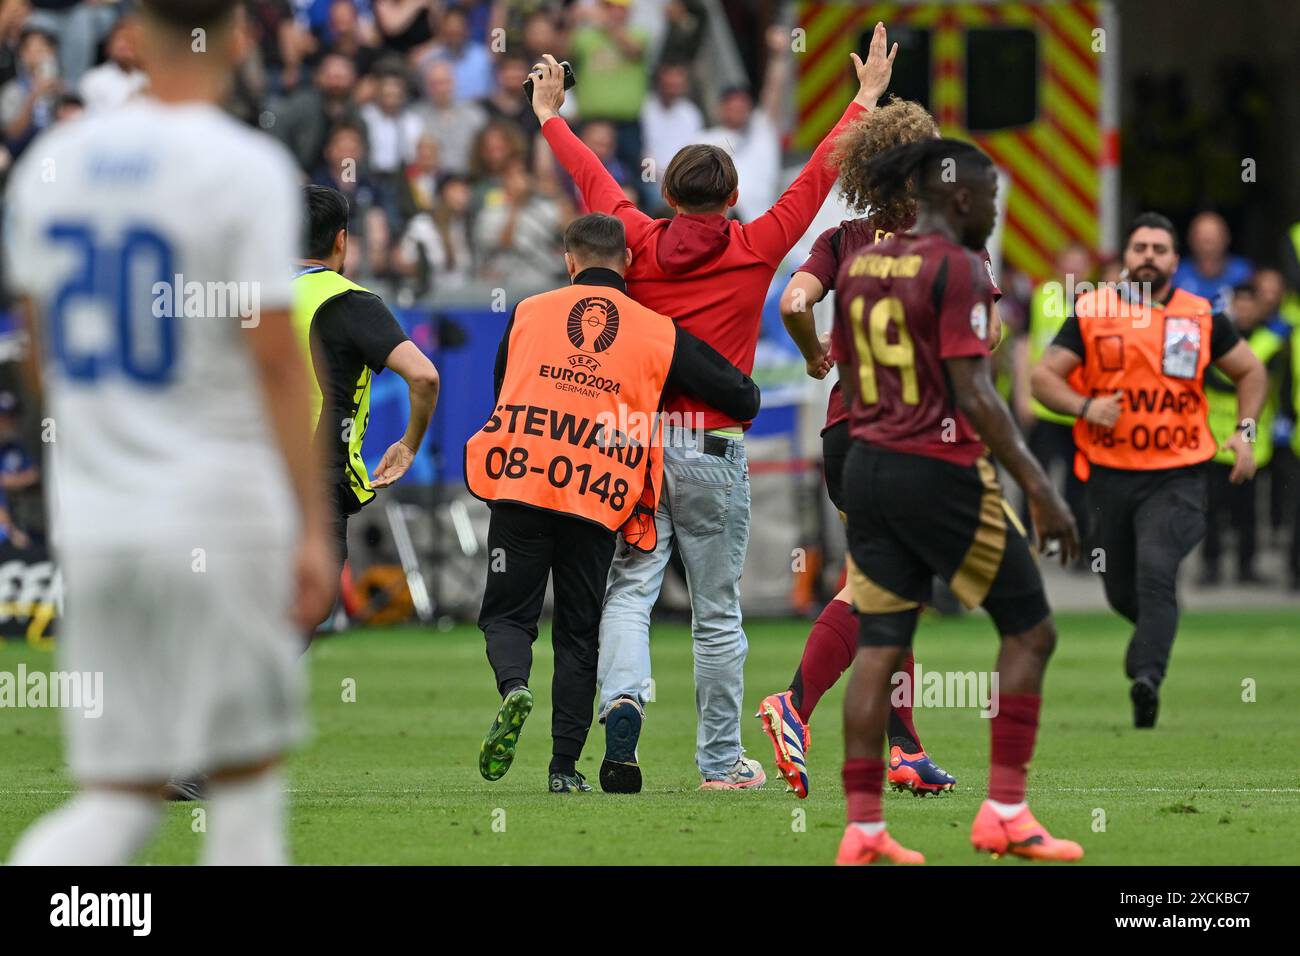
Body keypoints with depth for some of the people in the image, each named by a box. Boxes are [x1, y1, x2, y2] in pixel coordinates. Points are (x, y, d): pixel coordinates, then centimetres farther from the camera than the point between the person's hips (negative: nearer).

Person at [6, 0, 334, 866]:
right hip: (219, 516, -5)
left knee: (120, 797, 7)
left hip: (89, 524, 5)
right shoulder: (246, 168, -10)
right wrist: (314, 527, -11)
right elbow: (276, 356, -14)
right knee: (248, 777, 7)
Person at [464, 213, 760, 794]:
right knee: (579, 634, 11)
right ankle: (565, 766, 7)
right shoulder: (658, 333, 7)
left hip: (521, 486, 0)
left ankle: (515, 686, -22)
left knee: (507, 613, 10)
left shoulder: (527, 313, 11)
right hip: (599, 502, 0)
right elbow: (744, 400, 8)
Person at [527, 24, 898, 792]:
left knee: (630, 588, 1)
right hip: (714, 451, -1)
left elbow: (592, 177, 19)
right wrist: (867, 100, 16)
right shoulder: (753, 252, -1)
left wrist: (551, 116, 35)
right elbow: (817, 179, 6)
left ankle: (623, 699, -26)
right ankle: (722, 761, 12)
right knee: (717, 613, 6)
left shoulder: (641, 244, 3)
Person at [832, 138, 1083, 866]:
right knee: (1030, 632, 6)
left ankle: (863, 829, 4)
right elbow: (973, 394, -19)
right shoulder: (958, 268, -13)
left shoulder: (859, 267, 10)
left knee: (879, 649, 7)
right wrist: (1040, 487, -18)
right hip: (942, 472, -7)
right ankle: (1005, 813, 2)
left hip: (867, 469, 7)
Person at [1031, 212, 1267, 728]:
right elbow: (1042, 376, 1)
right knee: (1122, 593, 12)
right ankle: (1155, 633, 45)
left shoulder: (1203, 318, 4)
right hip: (1110, 474, 2)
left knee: (1156, 572, -24)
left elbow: (1250, 372, 18)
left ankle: (1147, 677, -29)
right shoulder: (1092, 313, 1)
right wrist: (1085, 407, -17)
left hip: (1177, 477, -2)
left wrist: (1245, 432, 4)